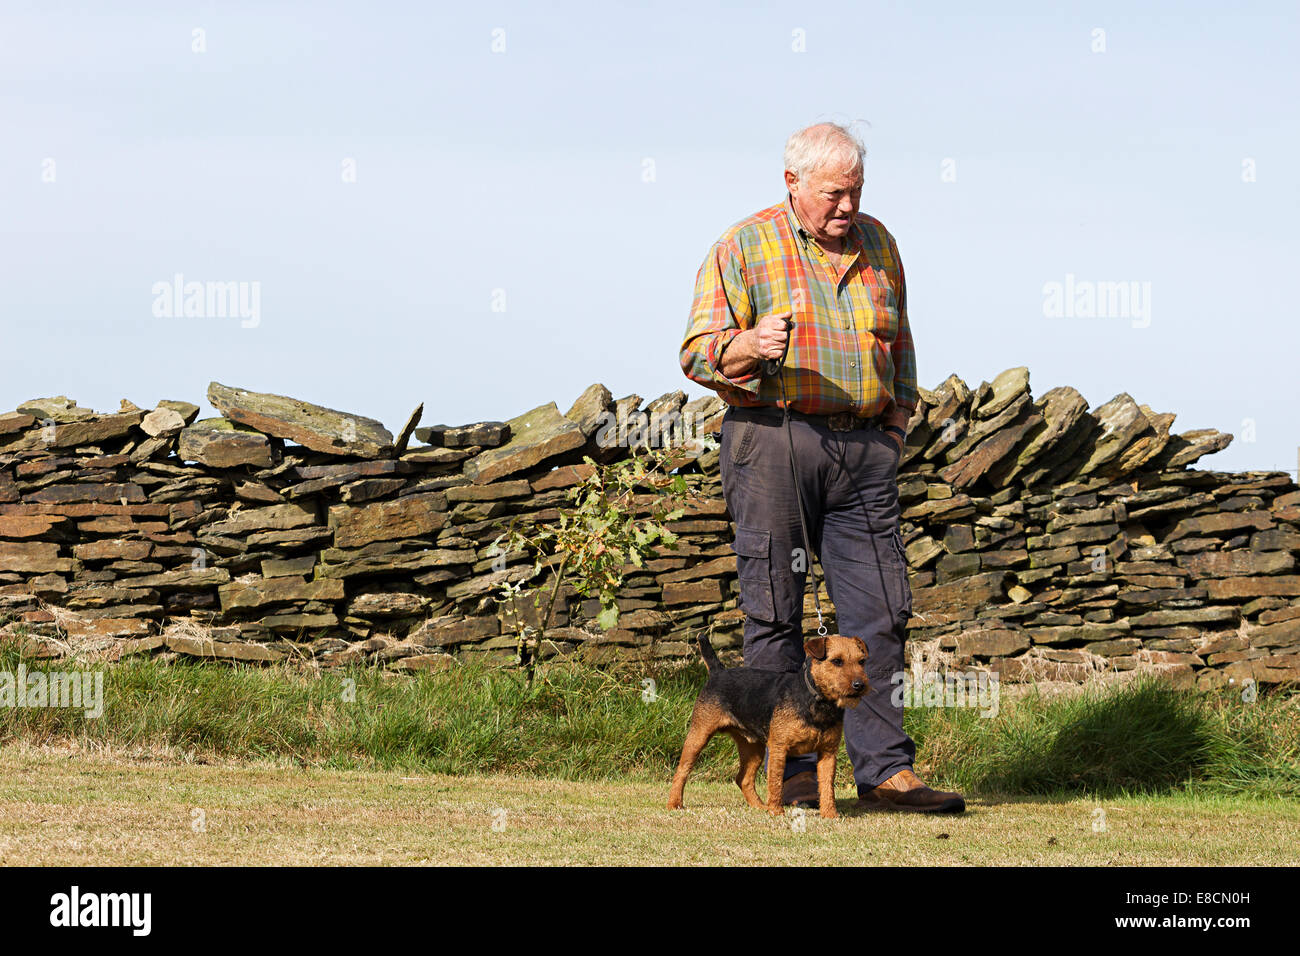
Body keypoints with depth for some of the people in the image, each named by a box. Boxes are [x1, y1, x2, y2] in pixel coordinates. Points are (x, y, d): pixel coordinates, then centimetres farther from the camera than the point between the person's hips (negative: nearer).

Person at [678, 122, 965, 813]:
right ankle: (788, 769, 1)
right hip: (772, 438, -4)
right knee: (774, 608, -4)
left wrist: (895, 422, 15)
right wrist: (749, 345, -23)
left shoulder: (875, 244, 15)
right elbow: (698, 353, -3)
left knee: (878, 610, -1)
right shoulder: (744, 247, 1)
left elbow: (899, 344, 27)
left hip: (864, 446, 4)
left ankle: (884, 769, 1)